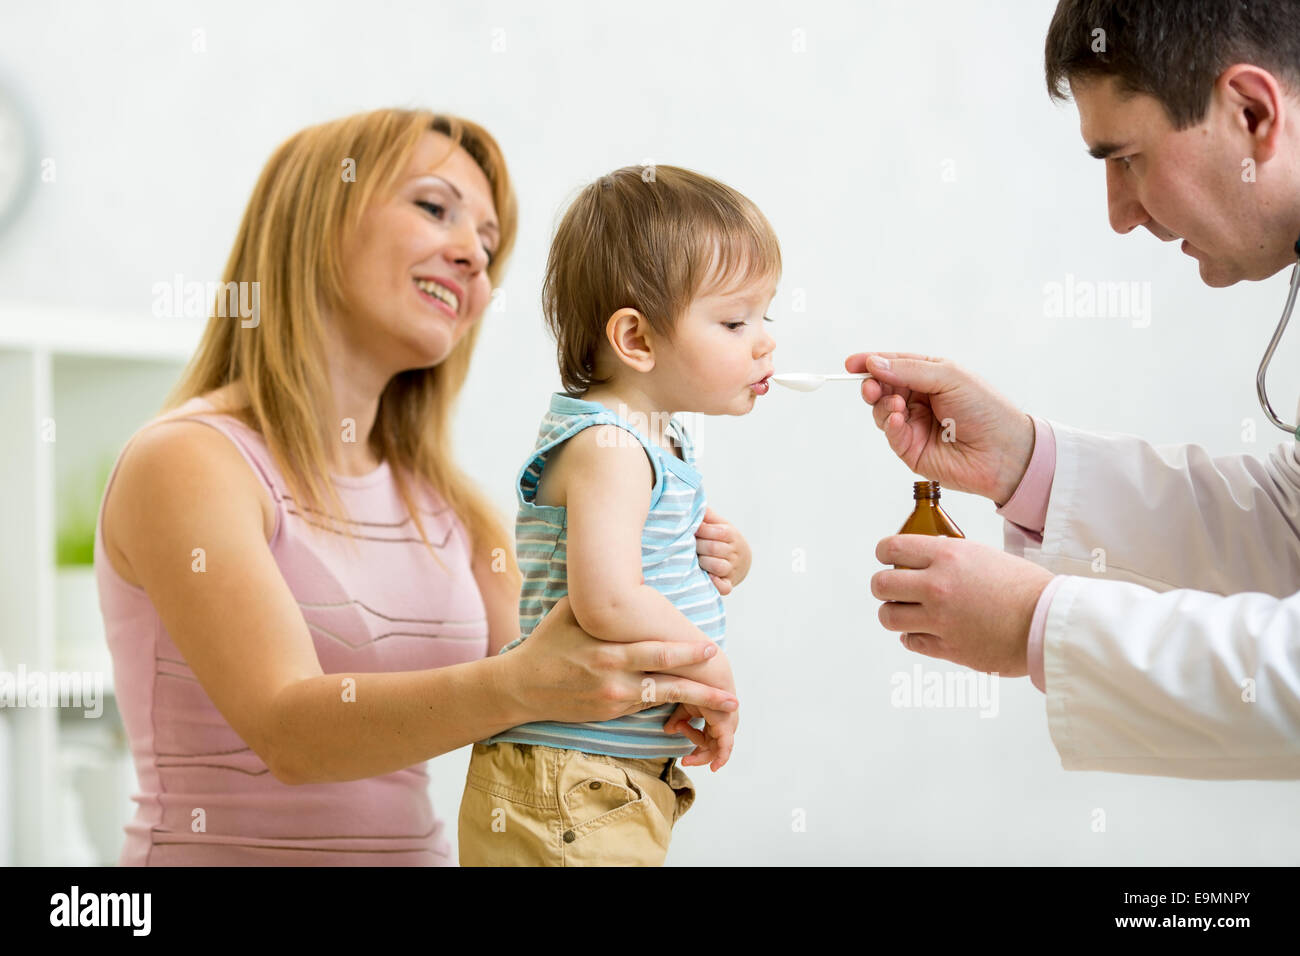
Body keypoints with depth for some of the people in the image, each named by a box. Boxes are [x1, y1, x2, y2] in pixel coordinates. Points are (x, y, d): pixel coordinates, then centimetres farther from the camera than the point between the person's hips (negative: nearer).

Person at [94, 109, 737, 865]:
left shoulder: (454, 511, 11)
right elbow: (289, 730, -19)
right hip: (229, 852, -6)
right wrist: (517, 686, -32)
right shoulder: (187, 463, -8)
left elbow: (549, 734, 10)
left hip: (417, 847, 6)